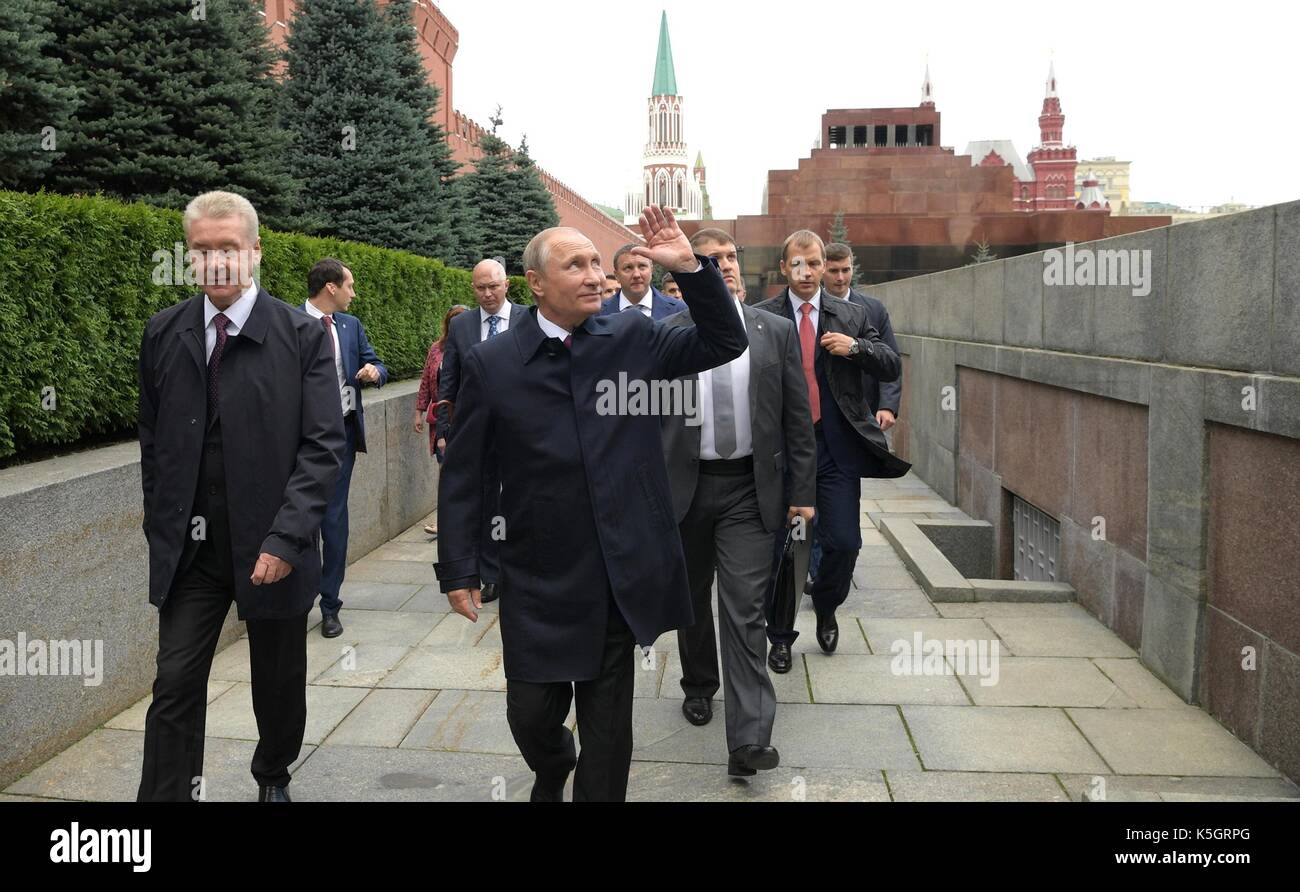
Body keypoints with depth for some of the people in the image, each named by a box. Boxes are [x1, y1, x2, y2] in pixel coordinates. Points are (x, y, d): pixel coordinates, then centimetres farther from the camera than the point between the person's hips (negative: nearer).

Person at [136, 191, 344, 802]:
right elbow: (153, 442, 11)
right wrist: (161, 532, 5)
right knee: (175, 685, -1)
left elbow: (323, 447, -11)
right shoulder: (163, 334, 3)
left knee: (278, 687, 15)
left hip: (271, 548, -1)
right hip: (190, 548, 2)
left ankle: (273, 780, 40)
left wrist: (285, 539, -19)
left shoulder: (302, 335, -7)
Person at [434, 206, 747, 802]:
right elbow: (461, 475, -1)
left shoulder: (633, 337, 0)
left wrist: (690, 268, -12)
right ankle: (553, 770, 45)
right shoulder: (491, 363, -4)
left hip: (622, 572, 1)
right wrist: (458, 571, -1)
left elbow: (726, 343, 2)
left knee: (608, 719, 12)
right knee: (531, 713, 11)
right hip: (540, 580, -1)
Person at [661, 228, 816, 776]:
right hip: (684, 485, 1)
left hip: (749, 489, -1)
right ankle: (698, 686, 41)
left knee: (744, 609, -7)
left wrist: (803, 491, -1)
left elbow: (798, 418, 3)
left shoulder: (776, 331, 2)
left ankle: (749, 739, -8)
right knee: (692, 597, 17)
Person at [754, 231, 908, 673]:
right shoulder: (762, 317, 1)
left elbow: (893, 367, 6)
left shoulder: (851, 316, 8)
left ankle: (825, 609, 30)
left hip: (837, 446, 2)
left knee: (844, 542, -1)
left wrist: (856, 347, -11)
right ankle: (780, 636, 23)